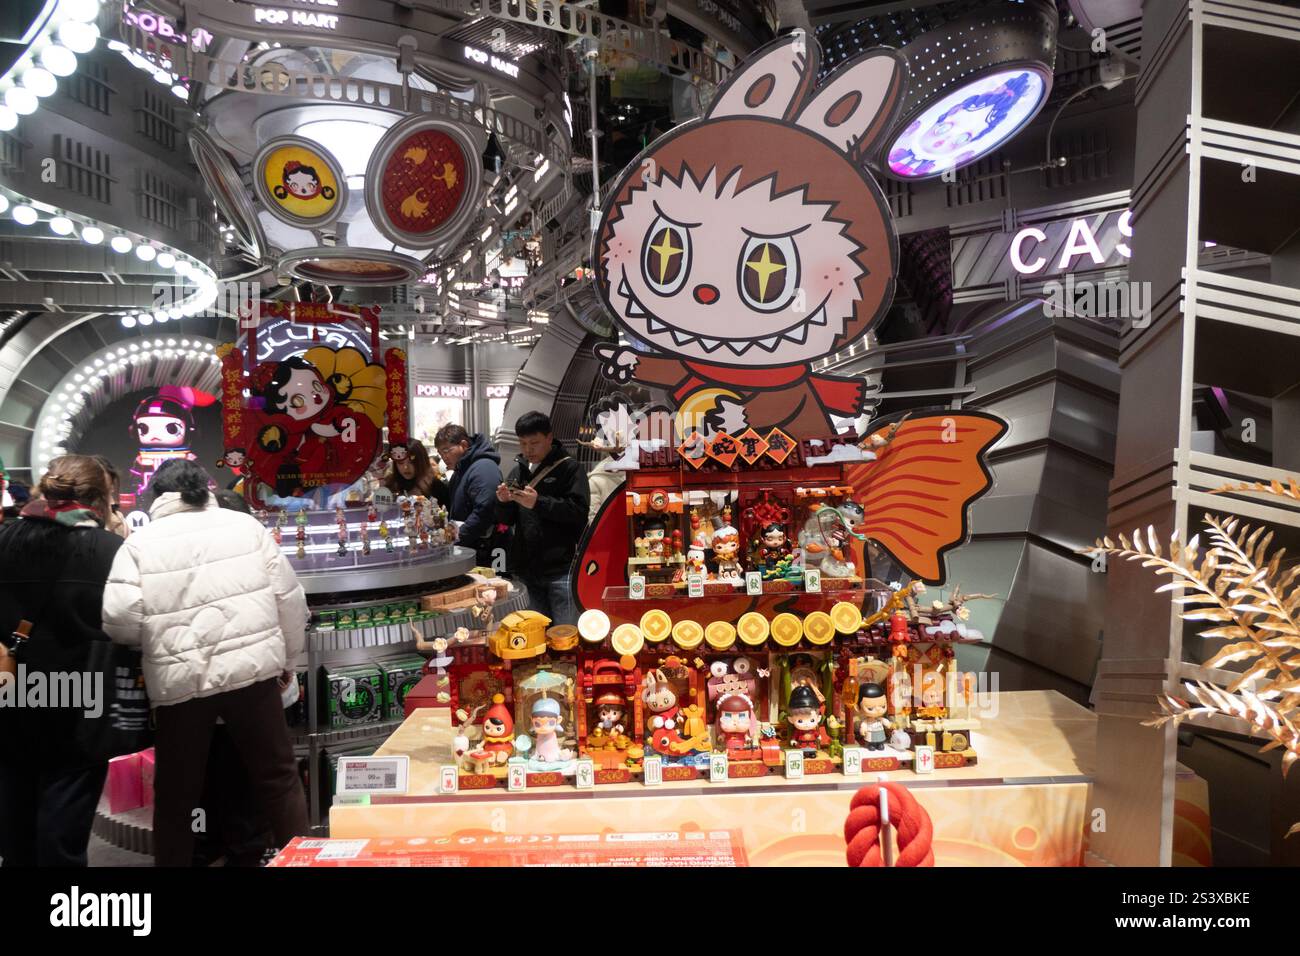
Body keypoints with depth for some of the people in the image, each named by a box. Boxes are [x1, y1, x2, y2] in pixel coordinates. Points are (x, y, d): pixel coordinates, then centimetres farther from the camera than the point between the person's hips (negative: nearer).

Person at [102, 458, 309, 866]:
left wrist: (155, 638, 14)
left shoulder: (139, 543, 0)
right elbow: (288, 596, 3)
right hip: (251, 668, 1)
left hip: (179, 681, 0)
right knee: (277, 775, 13)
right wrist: (287, 658, 14)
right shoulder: (246, 525, 4)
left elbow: (119, 620, -8)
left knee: (176, 793, 16)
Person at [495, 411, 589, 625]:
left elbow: (579, 510, -14)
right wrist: (503, 502, -6)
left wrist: (539, 503, -21)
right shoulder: (519, 470, 15)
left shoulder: (569, 468, -1)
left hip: (561, 568, -5)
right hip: (529, 568, 6)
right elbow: (507, 520, 16)